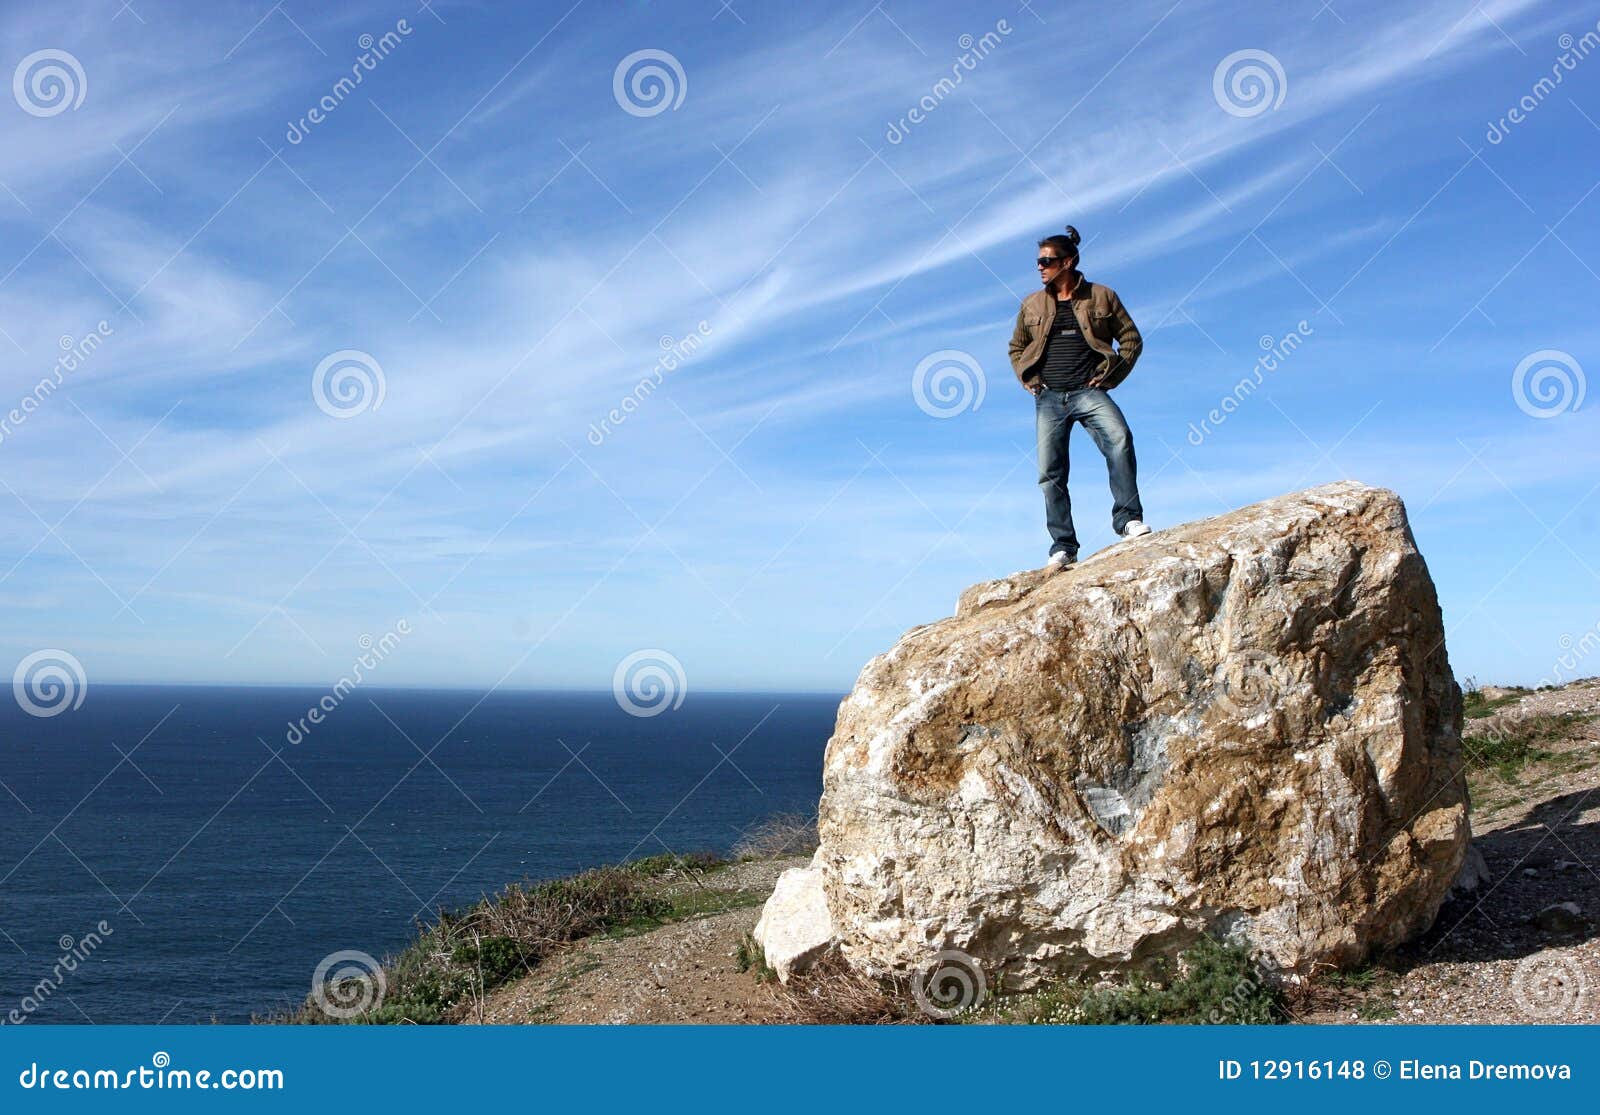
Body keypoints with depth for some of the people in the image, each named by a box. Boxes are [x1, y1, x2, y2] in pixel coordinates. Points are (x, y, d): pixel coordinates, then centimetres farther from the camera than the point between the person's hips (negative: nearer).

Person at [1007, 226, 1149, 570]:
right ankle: (1063, 546, 1)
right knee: (1050, 472, -3)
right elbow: (1016, 348, 26)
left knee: (1119, 438, -29)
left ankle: (1128, 518, -26)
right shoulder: (1032, 305, 15)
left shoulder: (1102, 296, 7)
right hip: (1048, 397, 3)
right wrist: (1029, 380, 10)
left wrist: (1111, 376, -1)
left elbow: (1131, 339, 10)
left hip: (1089, 392, -3)